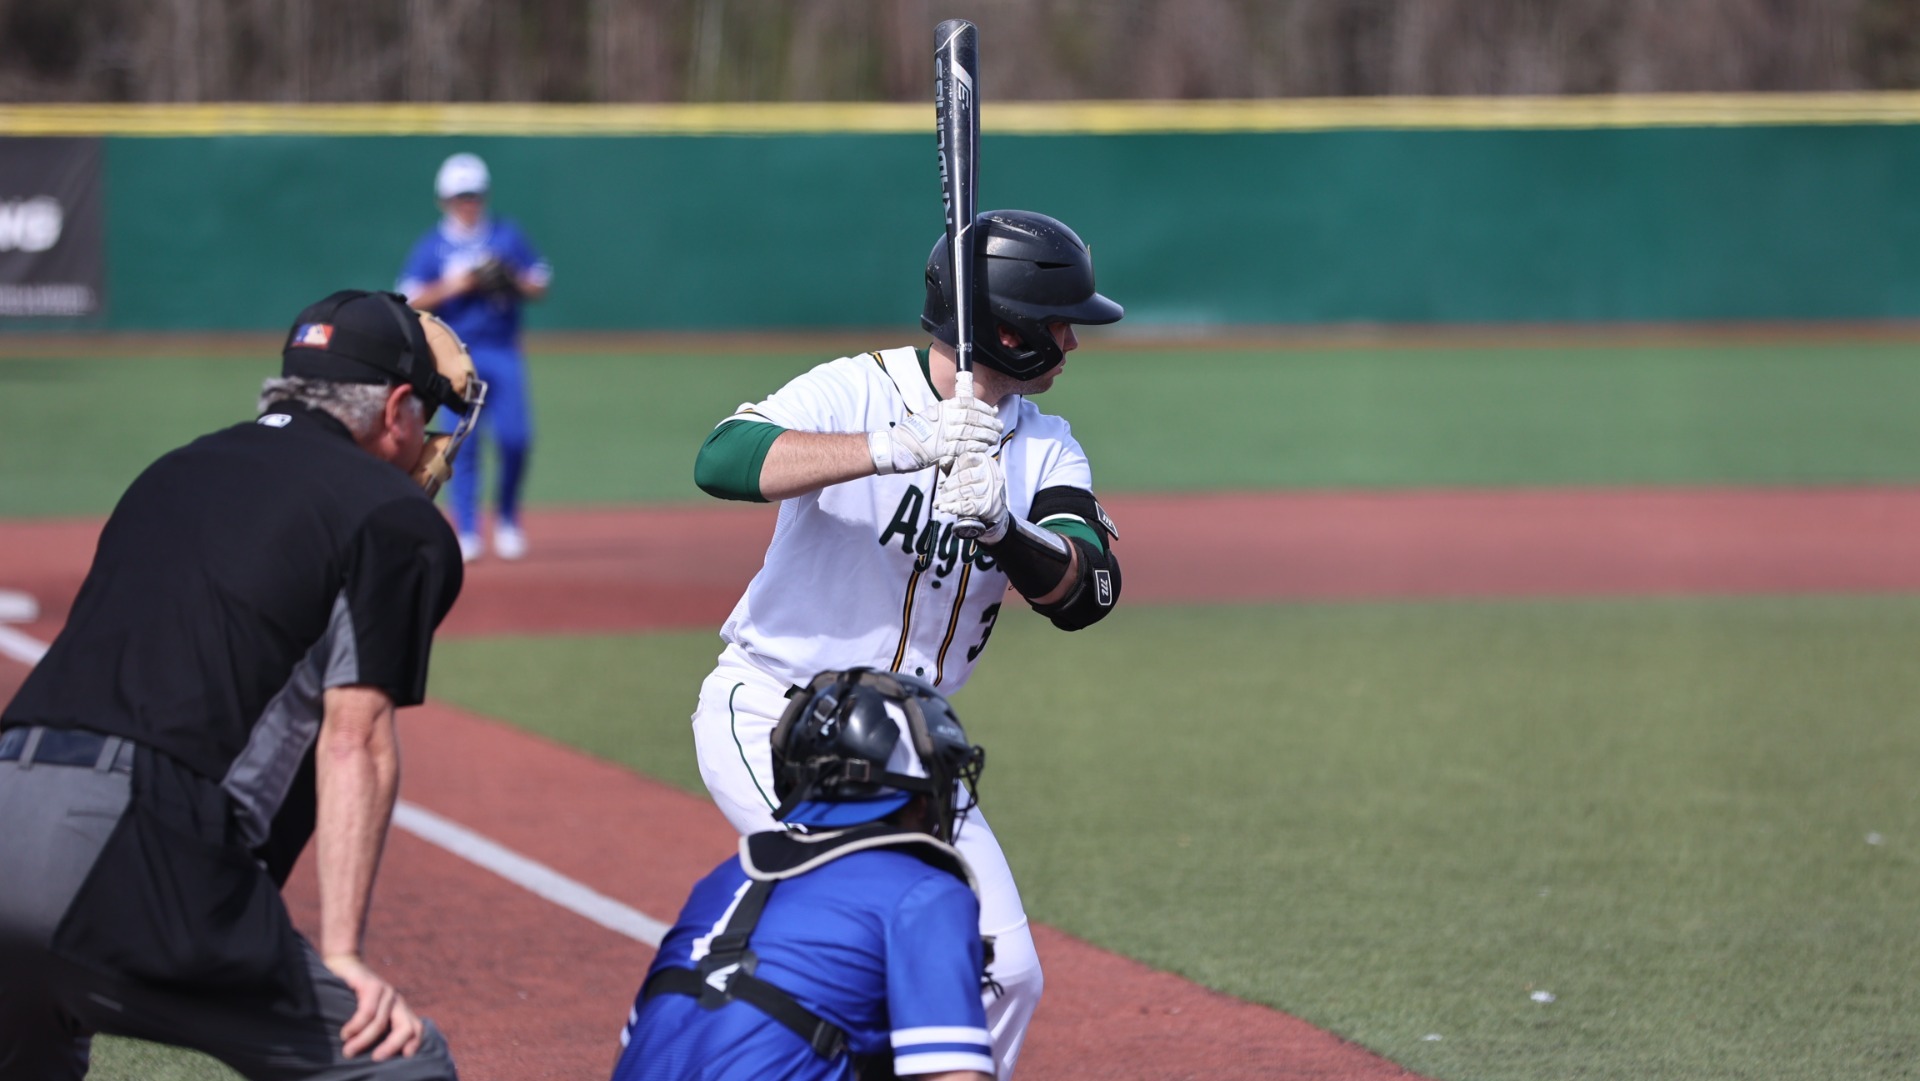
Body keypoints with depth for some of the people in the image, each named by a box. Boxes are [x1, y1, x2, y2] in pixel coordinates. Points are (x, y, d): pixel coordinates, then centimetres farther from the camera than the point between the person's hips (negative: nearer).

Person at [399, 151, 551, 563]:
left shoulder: (508, 237, 8)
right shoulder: (431, 247, 4)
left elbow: (540, 287, 9)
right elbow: (409, 301, -2)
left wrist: (512, 282, -10)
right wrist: (452, 286, -15)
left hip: (503, 354, 1)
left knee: (514, 437, -11)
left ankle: (507, 517, 12)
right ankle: (467, 533, -2)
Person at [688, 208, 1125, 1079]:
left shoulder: (1043, 449, 1)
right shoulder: (854, 393, -16)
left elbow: (1086, 594, -14)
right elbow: (722, 461, -34)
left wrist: (1000, 526, -35)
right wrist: (899, 448, -41)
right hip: (771, 715, -6)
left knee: (1005, 973, 3)